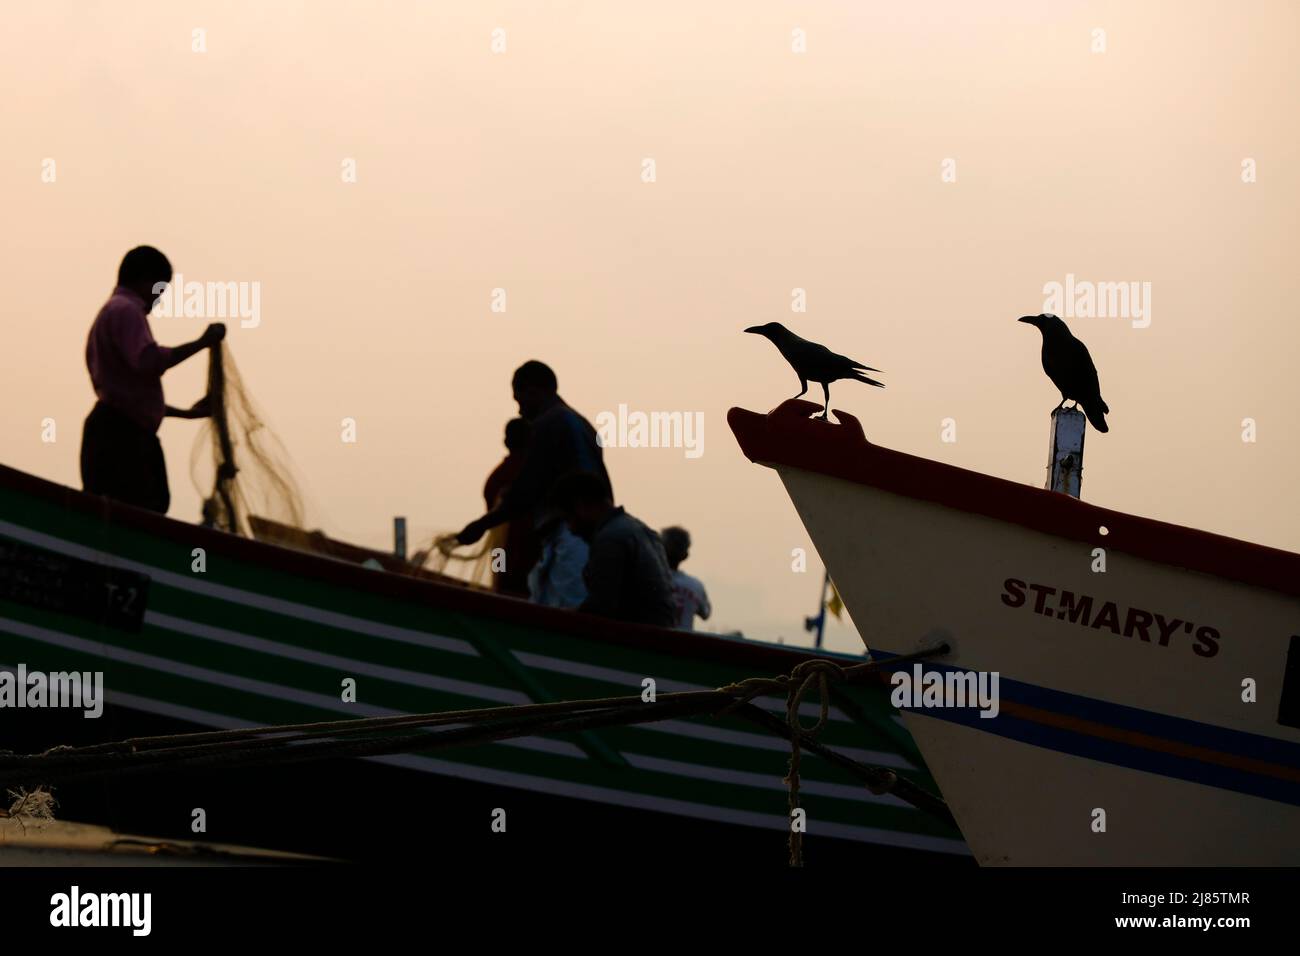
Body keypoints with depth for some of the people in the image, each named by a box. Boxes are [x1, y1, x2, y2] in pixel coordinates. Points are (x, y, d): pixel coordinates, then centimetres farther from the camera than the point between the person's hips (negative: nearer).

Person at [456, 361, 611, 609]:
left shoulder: (546, 426, -6)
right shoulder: (582, 424, 20)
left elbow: (525, 492, -11)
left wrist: (481, 525, 0)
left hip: (567, 539, -9)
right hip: (596, 537, 9)